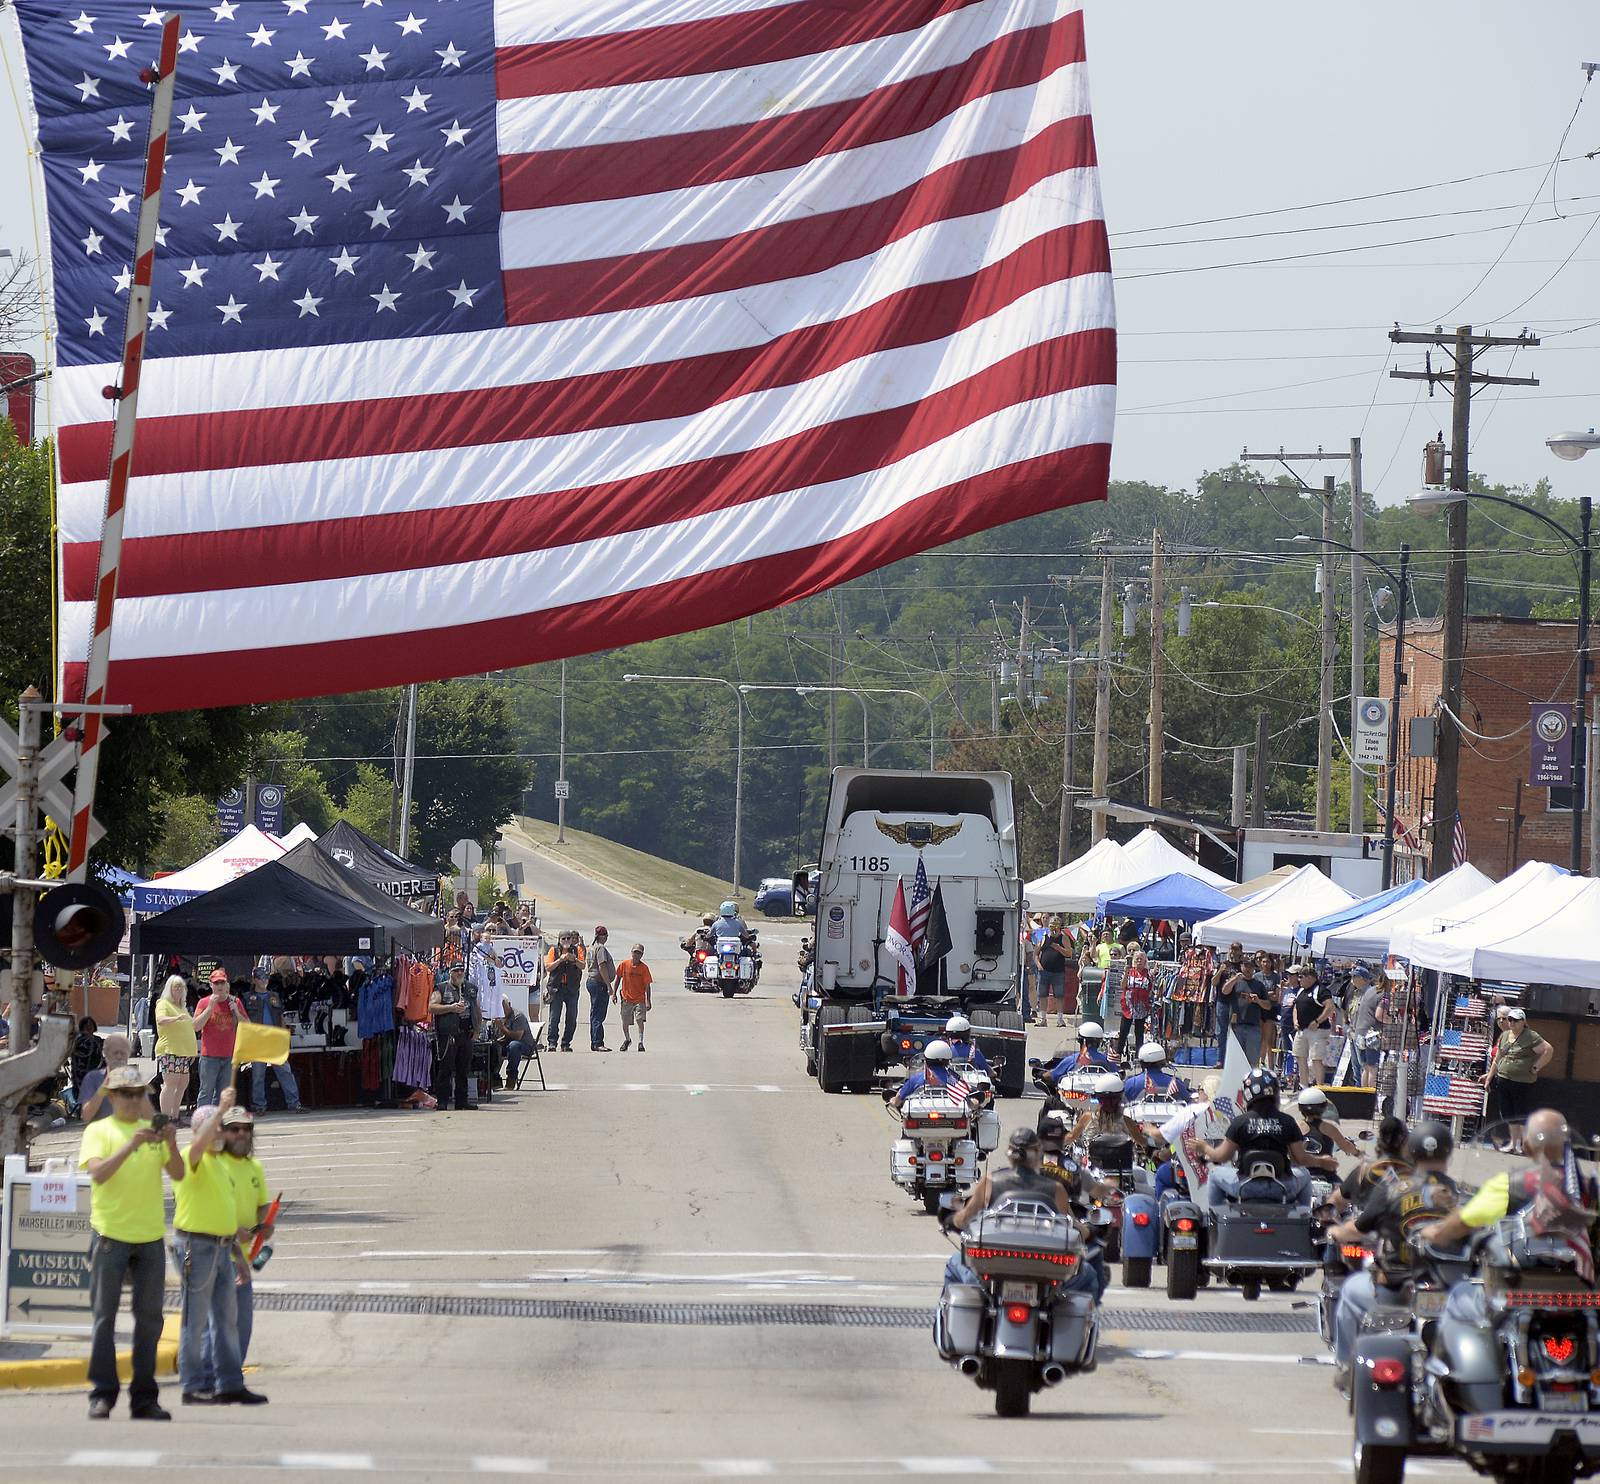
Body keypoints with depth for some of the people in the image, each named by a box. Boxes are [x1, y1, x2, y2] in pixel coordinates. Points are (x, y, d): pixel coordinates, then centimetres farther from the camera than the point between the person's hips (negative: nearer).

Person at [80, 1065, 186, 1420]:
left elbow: (178, 1175, 2)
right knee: (104, 1315, -5)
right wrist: (132, 1144, -27)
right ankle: (102, 1395, -3)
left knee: (149, 1317, 4)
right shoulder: (99, 1131, 1)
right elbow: (98, 1173, -16)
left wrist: (171, 1144, -16)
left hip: (151, 1236, 4)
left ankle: (144, 1397, 7)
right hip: (110, 1234, -4)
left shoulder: (154, 1130, 11)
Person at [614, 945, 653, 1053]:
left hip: (640, 999, -2)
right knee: (625, 1023, 9)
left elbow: (647, 985, -6)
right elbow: (618, 979, 11)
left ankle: (641, 1042, -4)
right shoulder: (624, 965, -2)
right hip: (626, 999, 2)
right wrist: (614, 993, 9)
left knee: (640, 1020, -16)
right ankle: (627, 1039, 34)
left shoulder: (644, 968, -7)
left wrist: (648, 1001, -10)